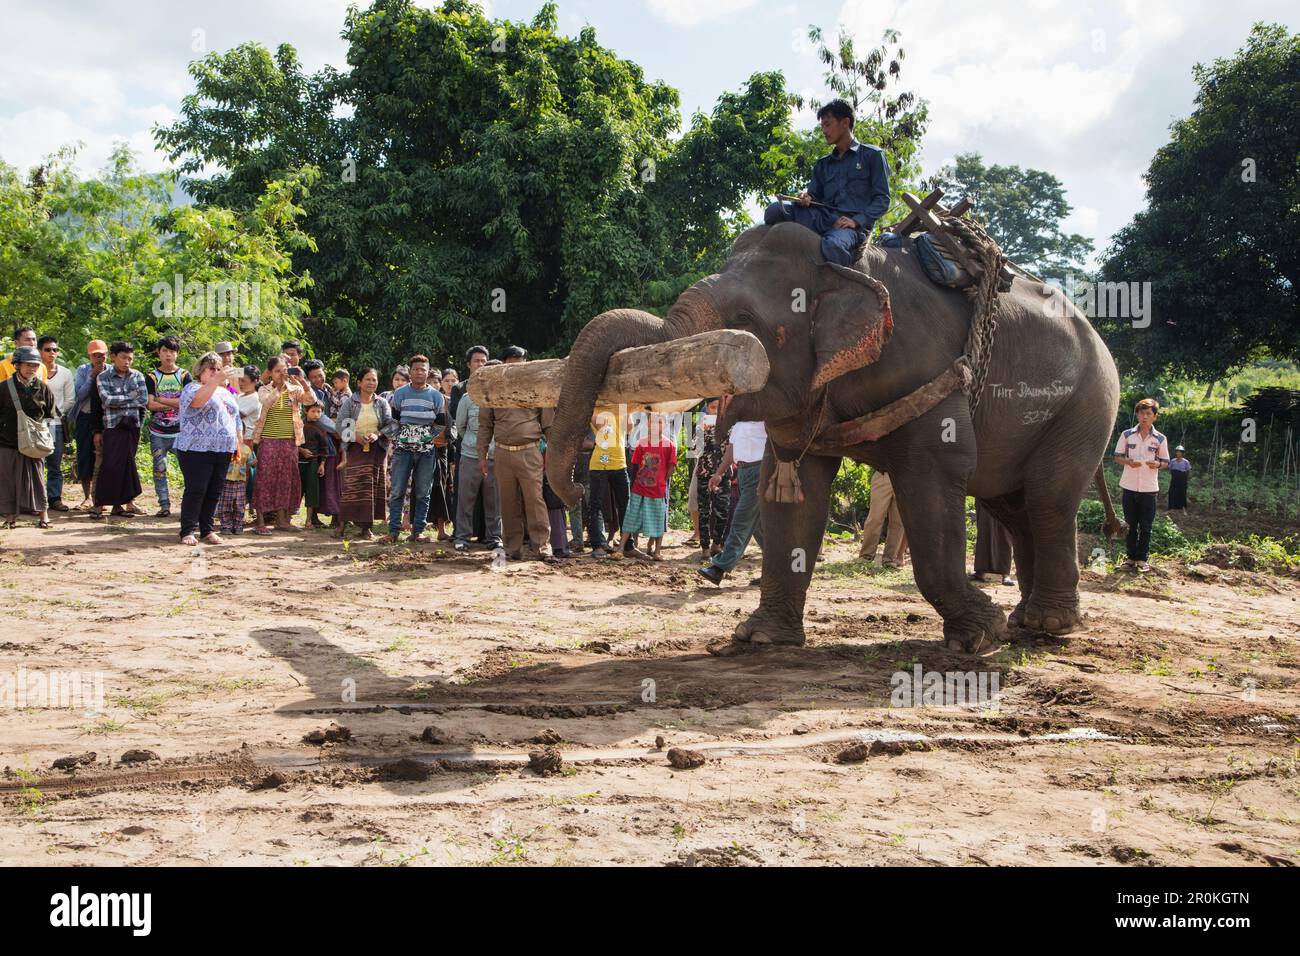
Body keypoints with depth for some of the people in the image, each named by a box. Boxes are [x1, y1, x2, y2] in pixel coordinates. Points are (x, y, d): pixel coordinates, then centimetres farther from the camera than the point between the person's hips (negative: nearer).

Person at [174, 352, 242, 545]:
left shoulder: (225, 392, 21)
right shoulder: (192, 388, -2)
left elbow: (235, 419, 26)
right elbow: (197, 400, -26)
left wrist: (237, 444, 17)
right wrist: (216, 381, -33)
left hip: (222, 451, 7)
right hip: (197, 450, -7)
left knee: (214, 493, 6)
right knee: (196, 491, -8)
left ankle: (207, 530, 14)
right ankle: (187, 532, -4)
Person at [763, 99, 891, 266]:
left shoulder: (872, 155, 9)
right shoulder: (823, 164, 26)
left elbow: (882, 199, 2)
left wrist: (856, 221, -13)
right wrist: (806, 198, -3)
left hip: (853, 225, -5)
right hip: (822, 218, 5)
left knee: (832, 245, -42)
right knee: (775, 210, -21)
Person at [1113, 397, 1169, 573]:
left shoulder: (1160, 439, 2)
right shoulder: (1127, 435, 2)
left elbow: (1166, 463, 7)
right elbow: (1117, 457, 6)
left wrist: (1157, 464, -16)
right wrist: (1129, 462, -15)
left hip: (1149, 488, -1)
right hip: (1130, 486, 1)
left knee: (1145, 526, 2)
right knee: (1130, 524, 5)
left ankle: (1142, 559, 8)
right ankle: (1131, 557, 12)